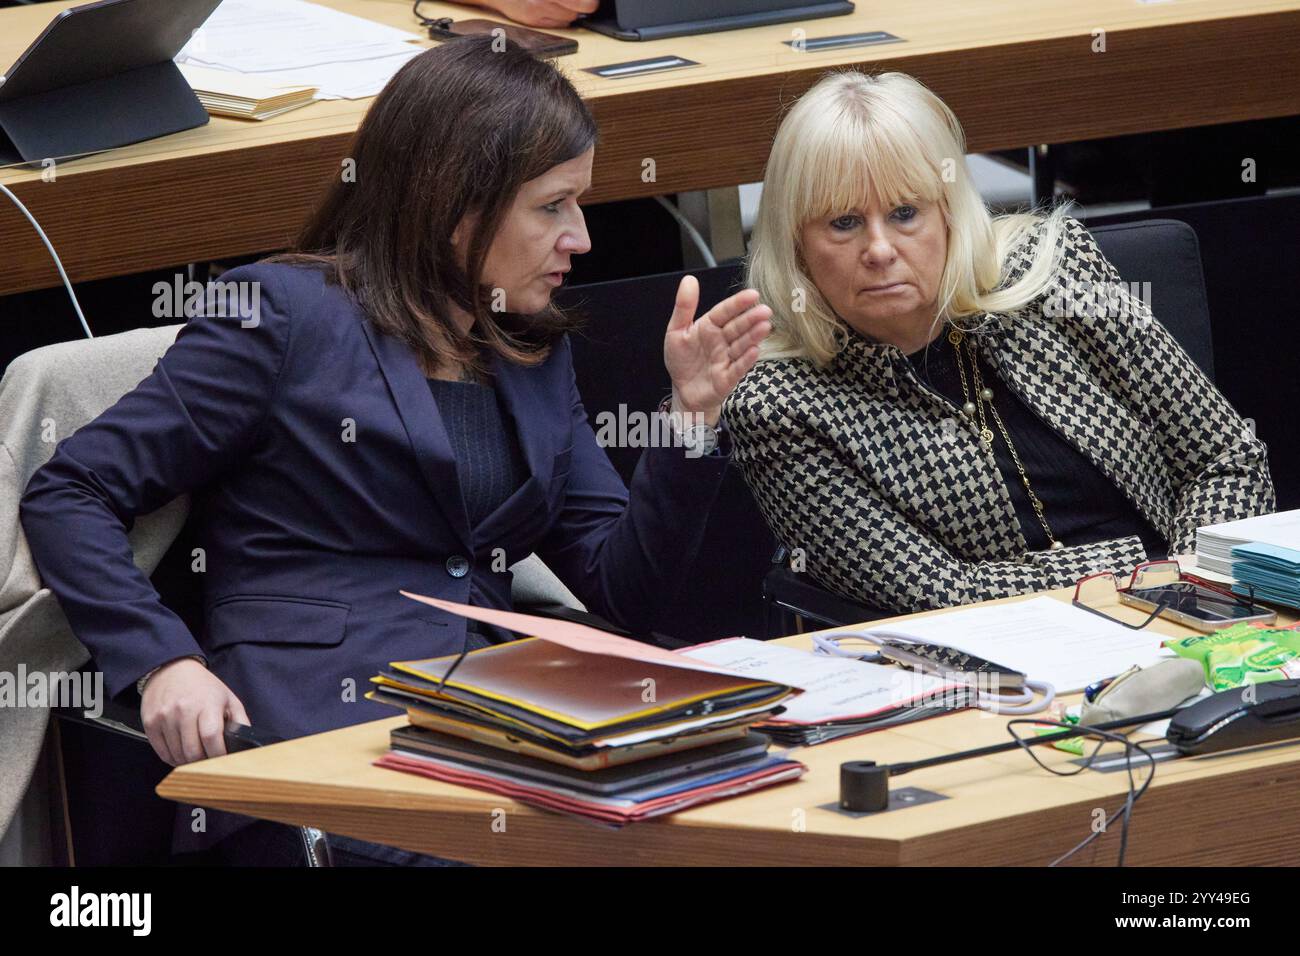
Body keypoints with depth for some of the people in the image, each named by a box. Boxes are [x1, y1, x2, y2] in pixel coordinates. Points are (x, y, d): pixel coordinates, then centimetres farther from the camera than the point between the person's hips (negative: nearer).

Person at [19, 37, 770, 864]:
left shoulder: (537, 356, 23)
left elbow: (626, 595, 18)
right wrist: (164, 662, -13)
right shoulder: (288, 315, 4)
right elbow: (68, 496, 2)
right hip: (318, 731, -6)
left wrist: (693, 412, 6)